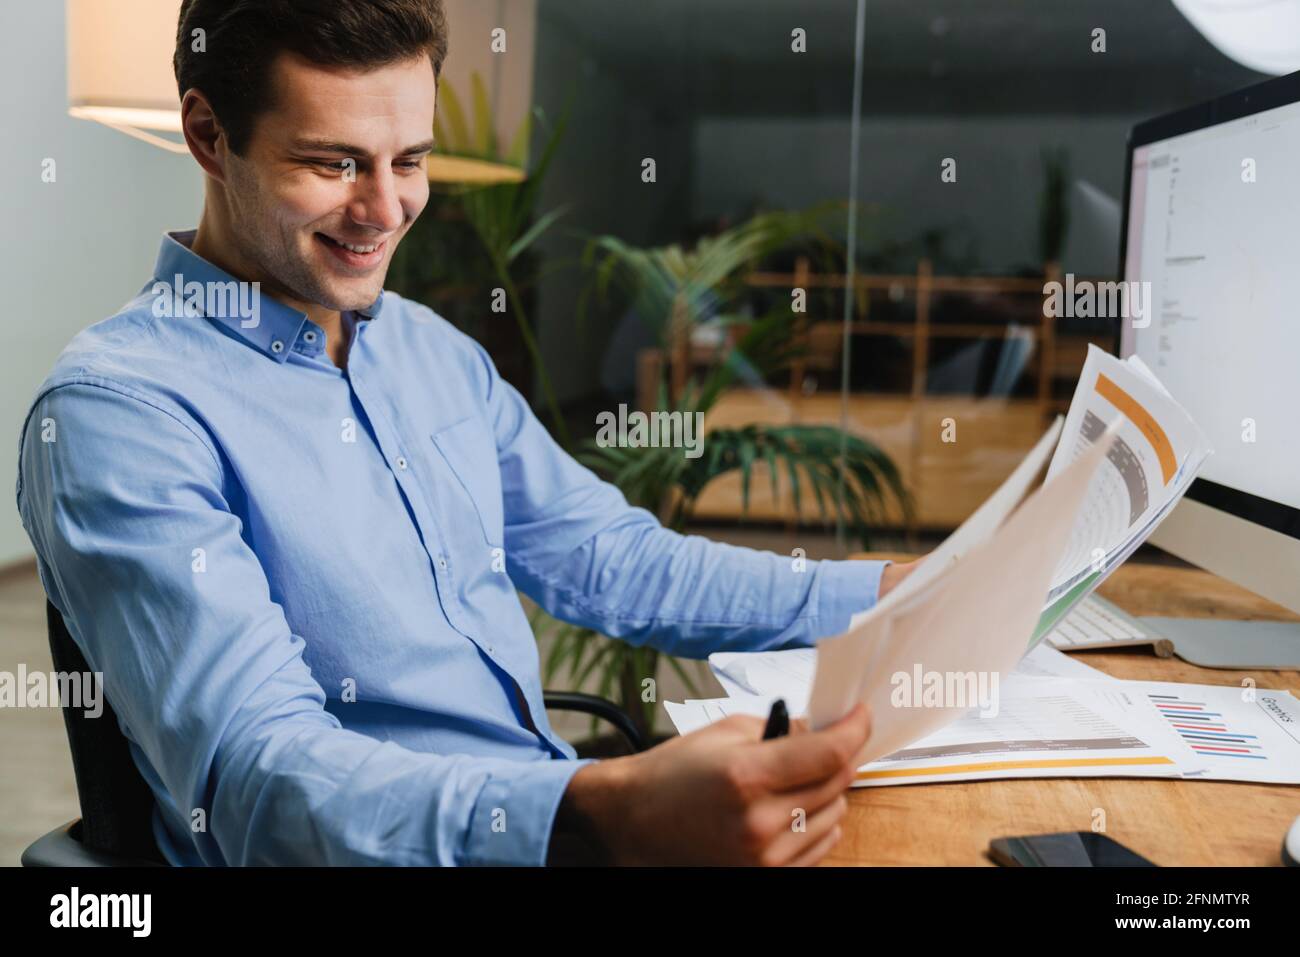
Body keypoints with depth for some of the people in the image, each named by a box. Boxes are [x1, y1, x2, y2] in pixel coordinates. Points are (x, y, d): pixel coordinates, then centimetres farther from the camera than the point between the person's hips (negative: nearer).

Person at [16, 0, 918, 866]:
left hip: (567, 812, 7)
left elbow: (610, 558, 14)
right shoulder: (120, 412, -13)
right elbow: (256, 774, -23)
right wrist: (599, 816, -39)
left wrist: (885, 593, 6)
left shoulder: (436, 350, 10)